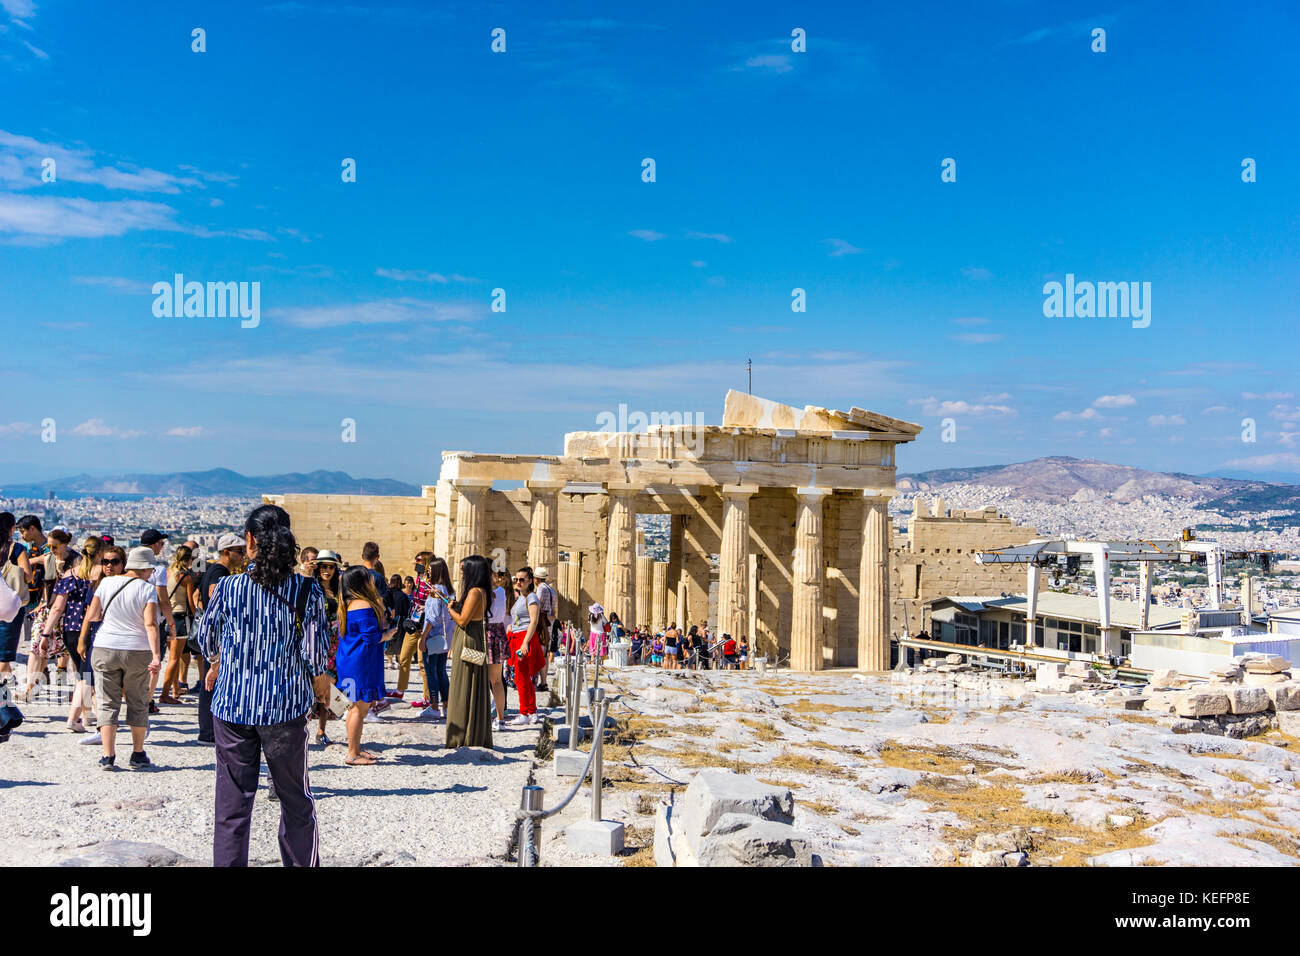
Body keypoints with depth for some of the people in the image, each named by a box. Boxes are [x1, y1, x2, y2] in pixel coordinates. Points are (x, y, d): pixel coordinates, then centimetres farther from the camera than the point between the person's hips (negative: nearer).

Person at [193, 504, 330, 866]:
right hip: (286, 707, 0)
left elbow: (204, 635, 10)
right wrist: (318, 679, 14)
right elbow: (314, 649, -8)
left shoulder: (228, 586, -6)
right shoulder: (307, 591, -9)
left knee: (232, 803, 10)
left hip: (232, 705, 1)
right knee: (296, 801, 14)